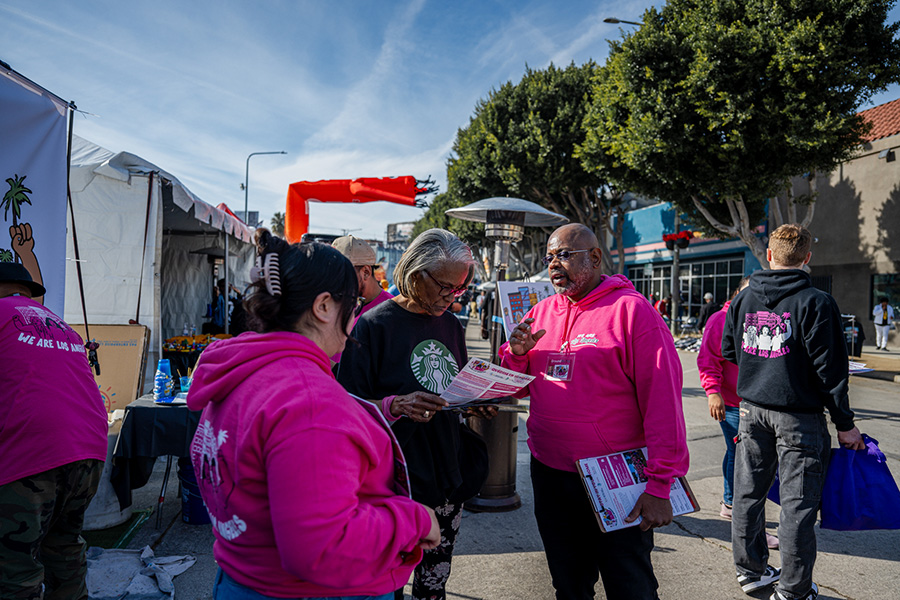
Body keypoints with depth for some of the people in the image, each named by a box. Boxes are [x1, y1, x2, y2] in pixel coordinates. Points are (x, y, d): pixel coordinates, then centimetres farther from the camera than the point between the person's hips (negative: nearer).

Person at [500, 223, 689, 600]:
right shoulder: (541, 311, 6)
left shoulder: (630, 309, -12)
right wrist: (517, 354, -8)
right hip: (548, 474, 6)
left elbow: (663, 400, -15)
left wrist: (659, 484, -17)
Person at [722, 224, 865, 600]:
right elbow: (829, 368, -11)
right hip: (799, 415, -5)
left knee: (748, 492, 14)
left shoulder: (744, 299, 3)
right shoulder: (816, 302, -11)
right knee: (797, 503, 5)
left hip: (752, 410, 5)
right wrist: (845, 424, -4)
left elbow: (729, 352, 11)